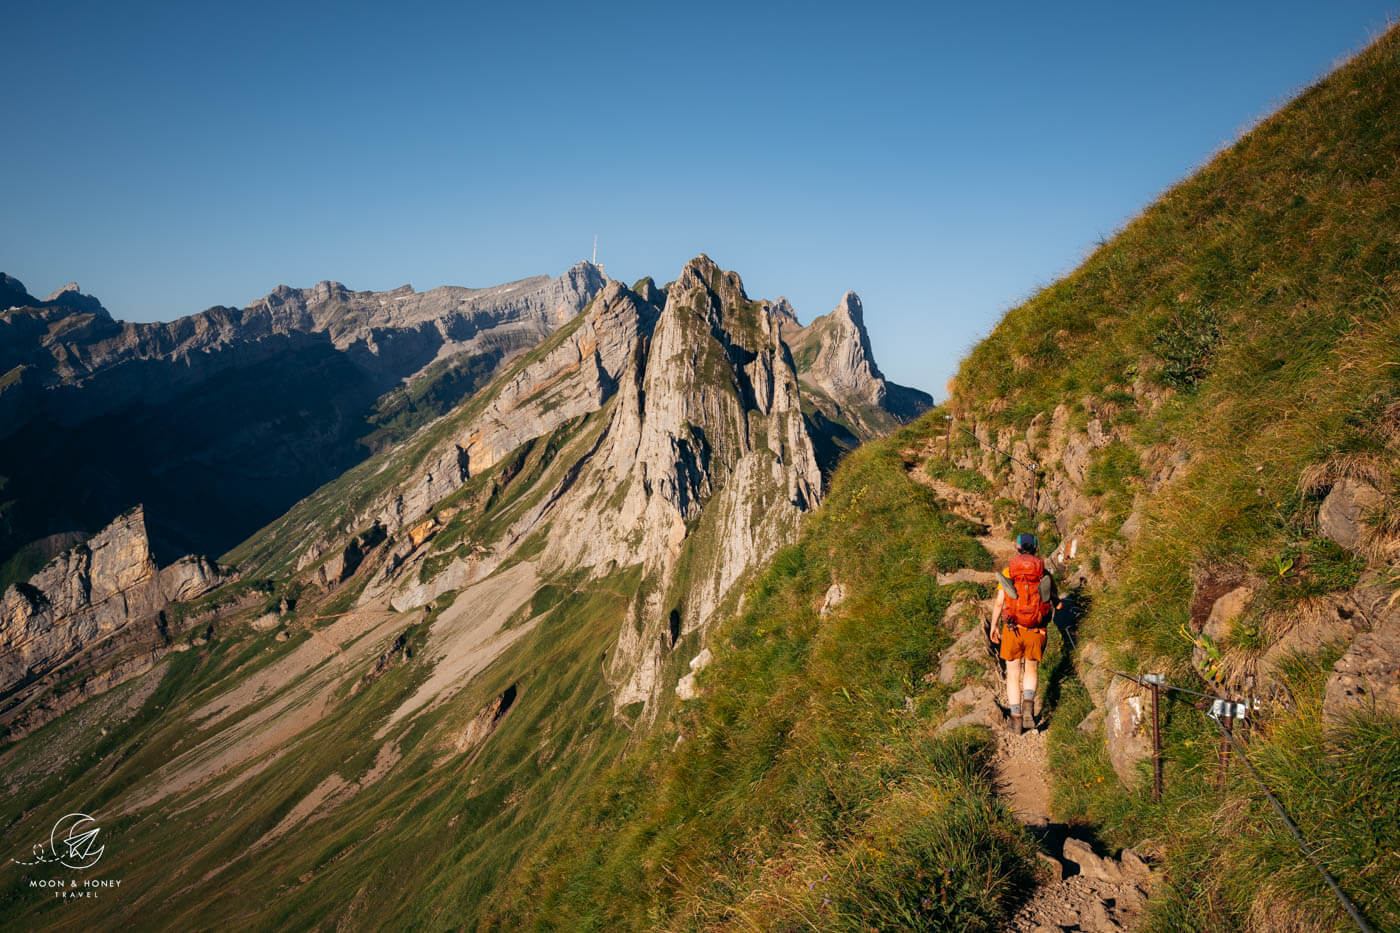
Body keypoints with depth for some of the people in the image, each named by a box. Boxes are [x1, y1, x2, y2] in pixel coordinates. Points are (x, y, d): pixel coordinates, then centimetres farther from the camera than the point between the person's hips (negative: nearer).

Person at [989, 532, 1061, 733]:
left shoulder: (1008, 572, -1)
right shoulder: (1045, 574, 2)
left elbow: (998, 603, -3)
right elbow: (1058, 604, 5)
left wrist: (994, 626, 11)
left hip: (1012, 630, -1)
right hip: (1036, 632, 1)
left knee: (1013, 674, 13)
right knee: (1032, 670, 21)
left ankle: (1016, 718, 12)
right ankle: (1028, 706, -3)